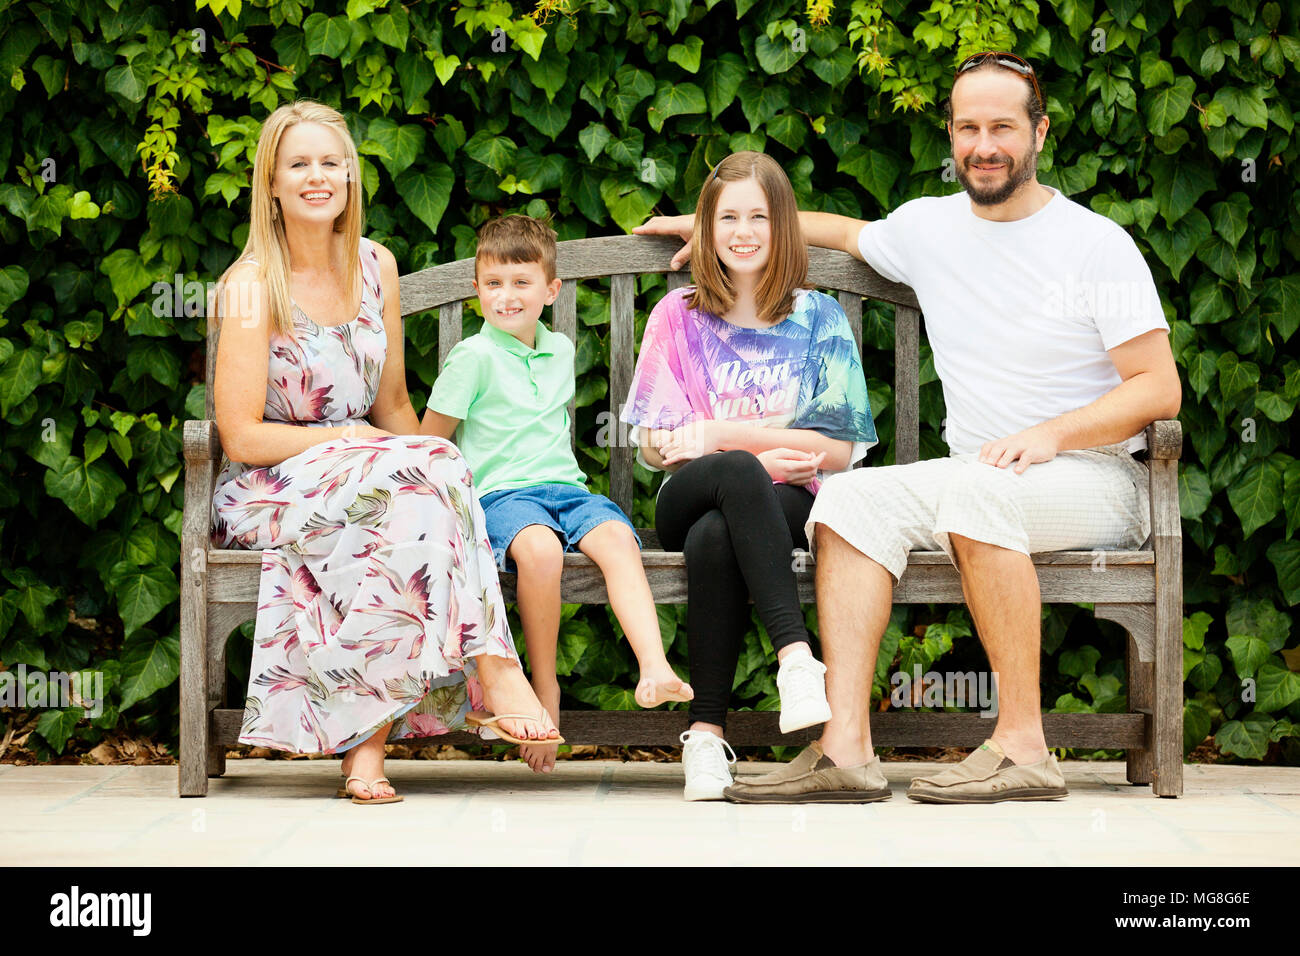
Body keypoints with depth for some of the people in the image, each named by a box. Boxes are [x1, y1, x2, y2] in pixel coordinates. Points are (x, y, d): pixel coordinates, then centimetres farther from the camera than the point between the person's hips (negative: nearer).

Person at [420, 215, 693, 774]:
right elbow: (429, 444, 3)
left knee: (617, 538, -29)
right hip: (501, 493, -5)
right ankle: (545, 686, -22)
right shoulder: (474, 358, 0)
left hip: (566, 487, 5)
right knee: (539, 548, -38)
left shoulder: (560, 351, 18)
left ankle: (654, 668, -45)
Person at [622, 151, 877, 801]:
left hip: (786, 503, 0)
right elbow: (655, 446, 6)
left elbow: (838, 450, 3)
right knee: (736, 474, -39)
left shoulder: (818, 319, 12)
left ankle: (706, 733, -36)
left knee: (714, 537, -38)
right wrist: (756, 455, -10)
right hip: (689, 501, 0)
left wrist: (721, 434, -6)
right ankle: (795, 655, -49)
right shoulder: (678, 317, 14)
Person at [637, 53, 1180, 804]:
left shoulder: (1096, 243, -4)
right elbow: (846, 231, 35)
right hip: (980, 481, 6)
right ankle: (847, 747, -30)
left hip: (1096, 479, -5)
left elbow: (1160, 388, -8)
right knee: (850, 497, -19)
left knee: (972, 488, -36)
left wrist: (1050, 434, -21)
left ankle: (1024, 744, -34)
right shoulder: (929, 227, 11)